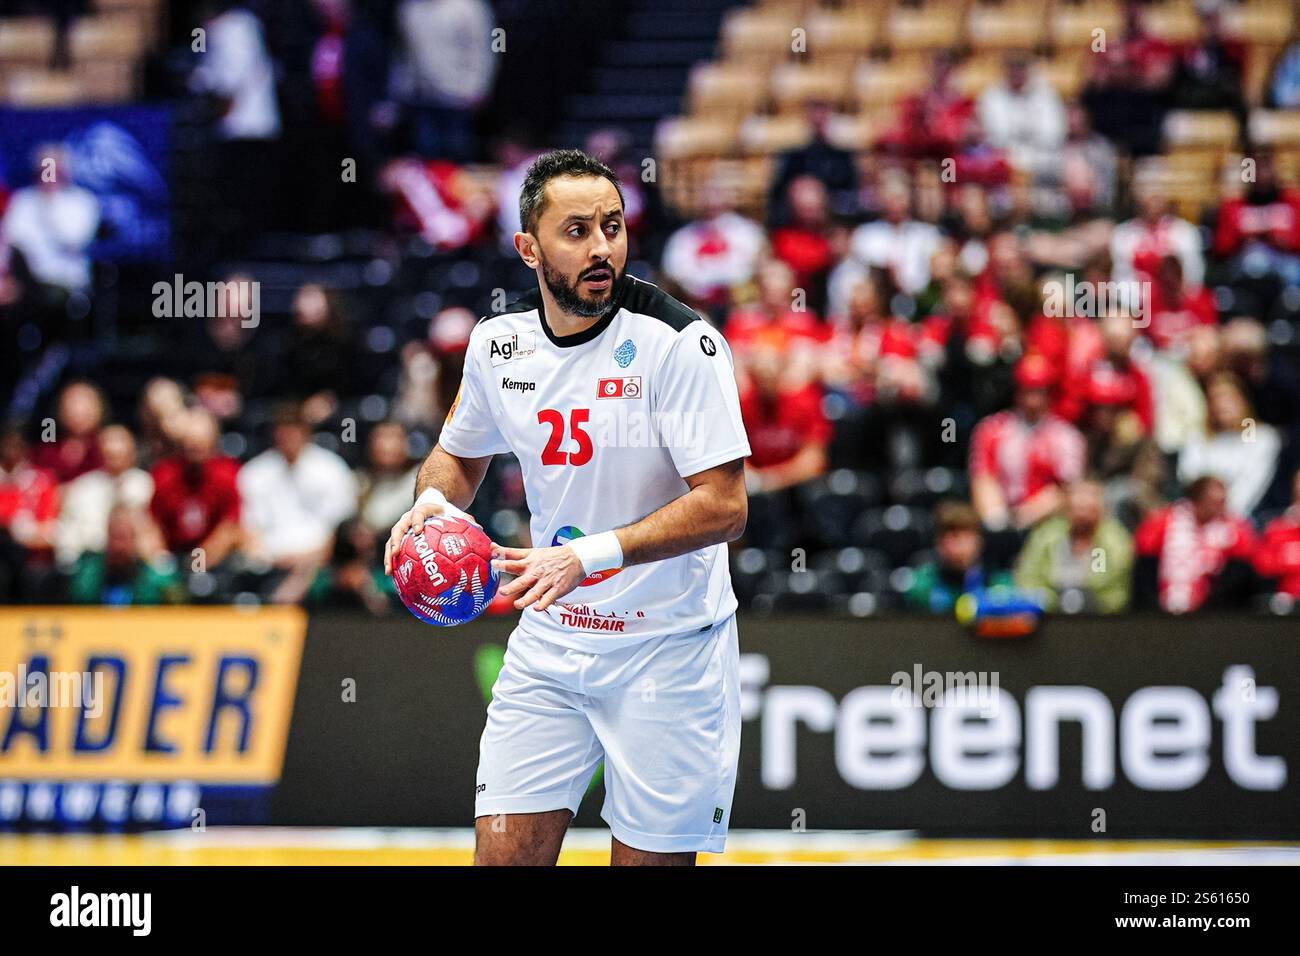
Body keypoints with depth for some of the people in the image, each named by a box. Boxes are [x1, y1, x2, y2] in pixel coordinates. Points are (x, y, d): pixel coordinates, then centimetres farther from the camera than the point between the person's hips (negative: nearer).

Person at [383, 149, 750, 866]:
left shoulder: (681, 343, -17)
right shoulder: (498, 341, 0)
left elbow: (724, 506, -21)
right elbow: (459, 453, 19)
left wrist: (589, 553, -30)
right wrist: (434, 502, -5)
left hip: (667, 650, -4)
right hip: (549, 640, 4)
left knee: (650, 858, -1)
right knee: (504, 853, -2)